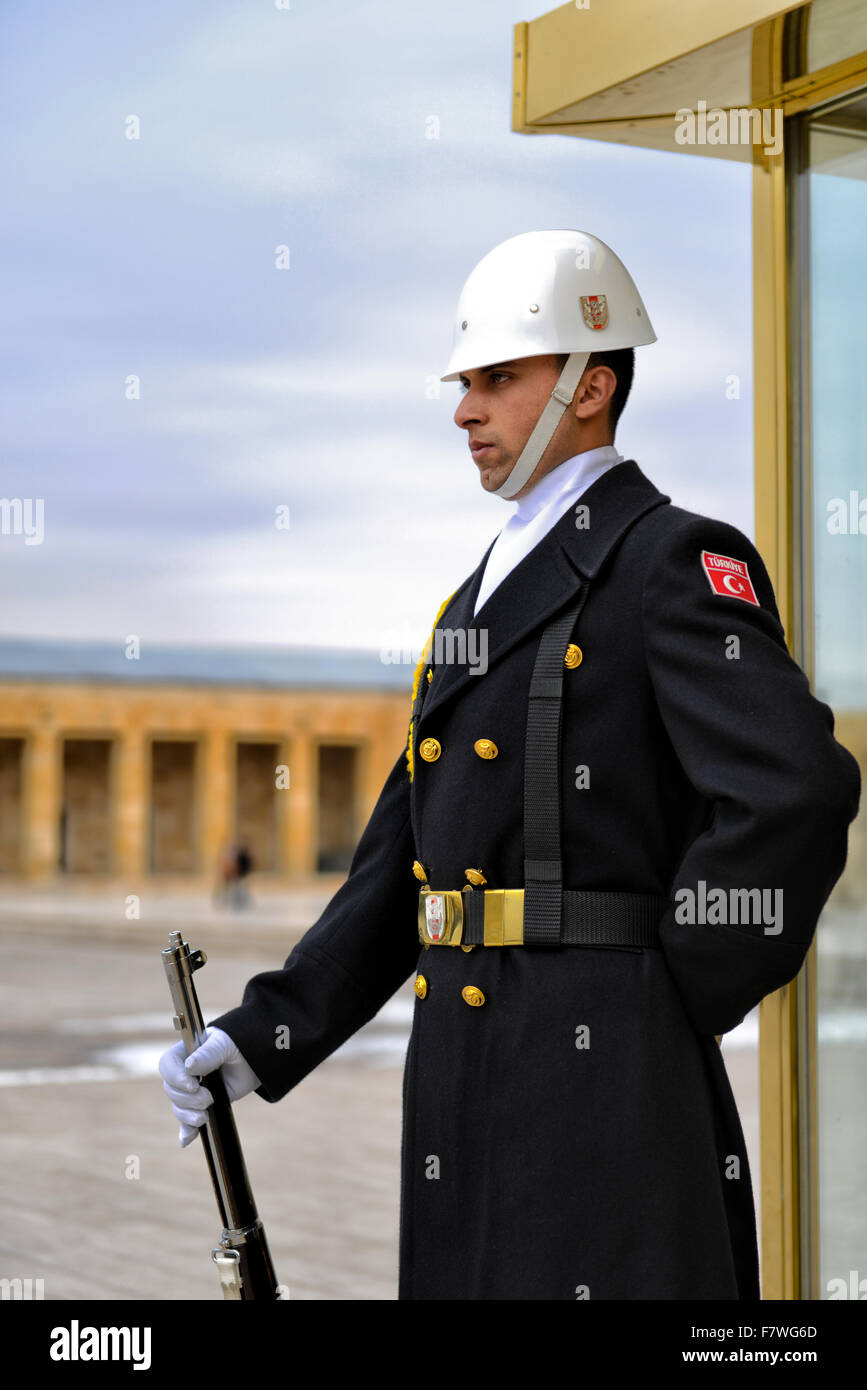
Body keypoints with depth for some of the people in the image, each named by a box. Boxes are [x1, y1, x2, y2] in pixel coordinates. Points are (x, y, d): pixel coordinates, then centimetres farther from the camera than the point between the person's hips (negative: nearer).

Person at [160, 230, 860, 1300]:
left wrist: (673, 1002, -15)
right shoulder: (488, 594, 19)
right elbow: (404, 858, 17)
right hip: (465, 1089, 8)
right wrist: (265, 1037, 8)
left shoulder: (677, 562, -8)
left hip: (599, 1078, -8)